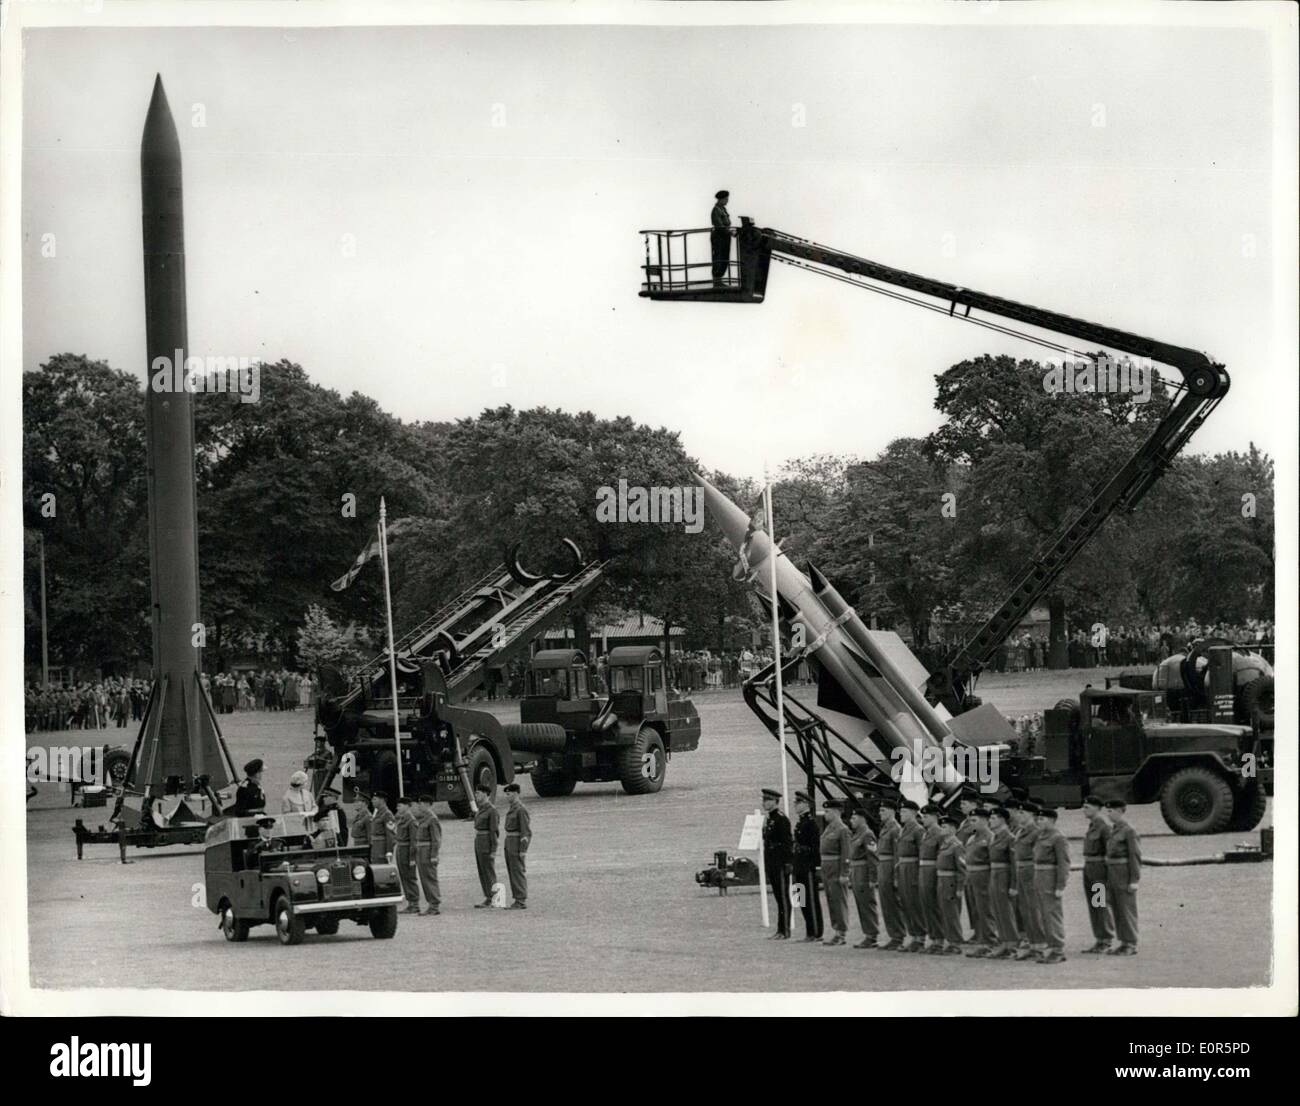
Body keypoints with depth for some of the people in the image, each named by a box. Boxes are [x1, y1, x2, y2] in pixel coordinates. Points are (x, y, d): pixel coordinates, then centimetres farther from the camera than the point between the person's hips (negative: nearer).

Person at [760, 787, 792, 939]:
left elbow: (787, 842, -16)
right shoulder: (768, 820, 16)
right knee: (778, 897, 11)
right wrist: (766, 866, 19)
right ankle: (780, 930, 14)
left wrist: (786, 864, -20)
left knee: (783, 897, -5)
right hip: (772, 864, 9)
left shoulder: (781, 819, -12)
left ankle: (785, 931, -3)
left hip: (781, 864, -9)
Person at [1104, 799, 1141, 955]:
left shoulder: (1129, 831, -14)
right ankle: (1124, 943, 16)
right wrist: (1109, 877, 18)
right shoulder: (1114, 830, 13)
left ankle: (1131, 946, 1)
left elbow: (1135, 856, -16)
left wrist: (1134, 881, -19)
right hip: (1113, 876, 9)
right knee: (1117, 910, 10)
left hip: (1125, 876, -9)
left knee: (1127, 910, -4)